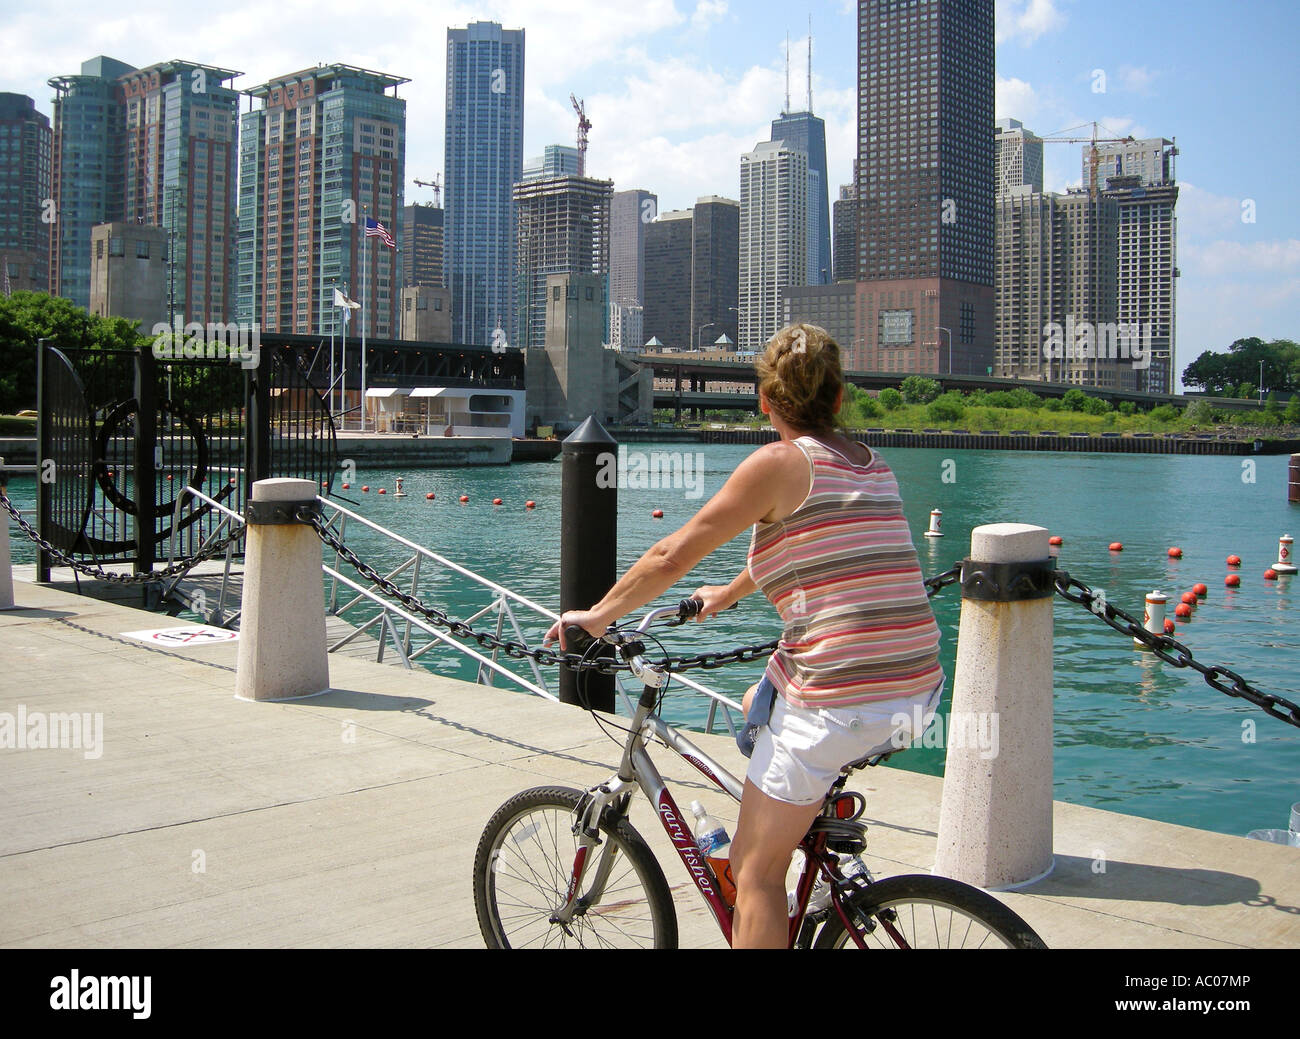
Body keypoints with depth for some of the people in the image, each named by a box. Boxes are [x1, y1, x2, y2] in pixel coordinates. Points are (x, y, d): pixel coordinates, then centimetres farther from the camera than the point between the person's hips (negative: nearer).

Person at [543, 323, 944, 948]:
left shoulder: (780, 462, -7)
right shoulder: (874, 466, 15)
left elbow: (672, 557, -4)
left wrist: (597, 615, 10)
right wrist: (726, 596, 45)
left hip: (838, 699, -8)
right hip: (918, 687, 8)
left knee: (755, 869, 5)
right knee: (758, 707, 34)